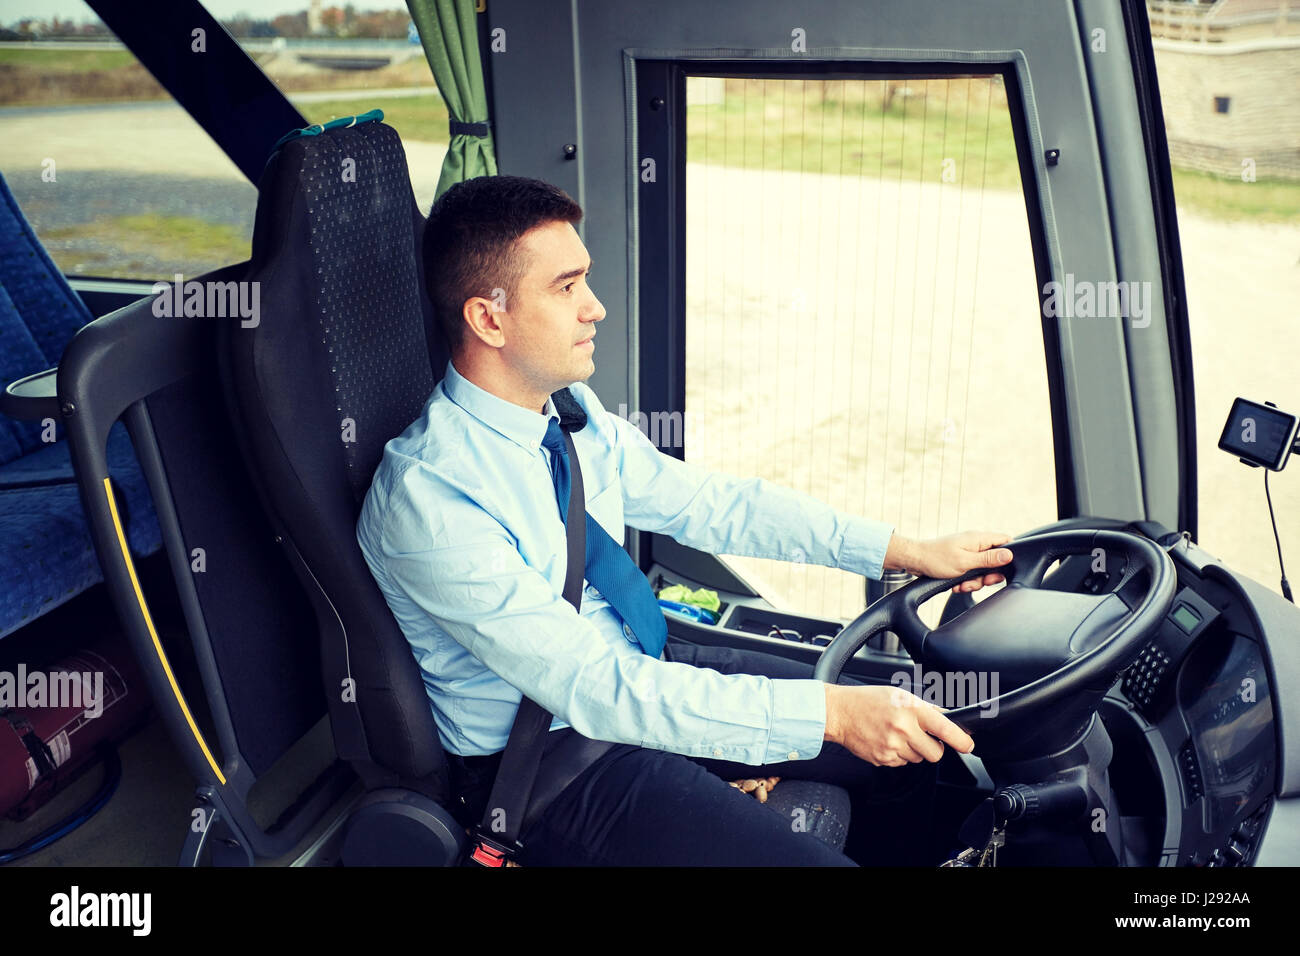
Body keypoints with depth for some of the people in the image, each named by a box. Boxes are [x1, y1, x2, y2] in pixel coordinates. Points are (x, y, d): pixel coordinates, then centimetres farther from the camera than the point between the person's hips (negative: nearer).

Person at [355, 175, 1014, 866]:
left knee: (917, 742, 6)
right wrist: (828, 712, -32)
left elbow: (706, 502, 5)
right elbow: (588, 686, -30)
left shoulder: (571, 411, -3)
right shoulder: (424, 494, -26)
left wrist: (912, 551, 1)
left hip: (641, 668, 7)